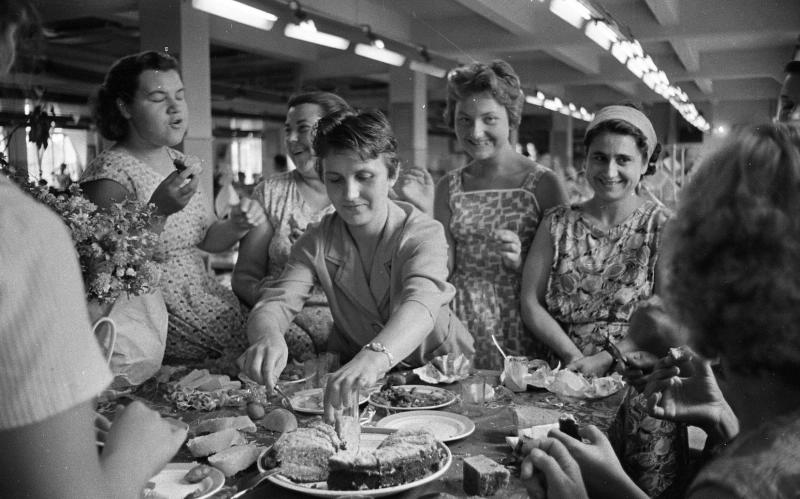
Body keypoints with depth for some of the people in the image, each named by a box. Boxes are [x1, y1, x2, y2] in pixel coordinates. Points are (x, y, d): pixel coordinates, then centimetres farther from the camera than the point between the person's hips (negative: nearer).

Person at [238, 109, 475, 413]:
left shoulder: (424, 234, -17)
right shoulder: (316, 243, -5)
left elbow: (421, 305, -36)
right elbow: (276, 302, -17)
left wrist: (376, 357, -57)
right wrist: (267, 336, -43)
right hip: (350, 368, 3)